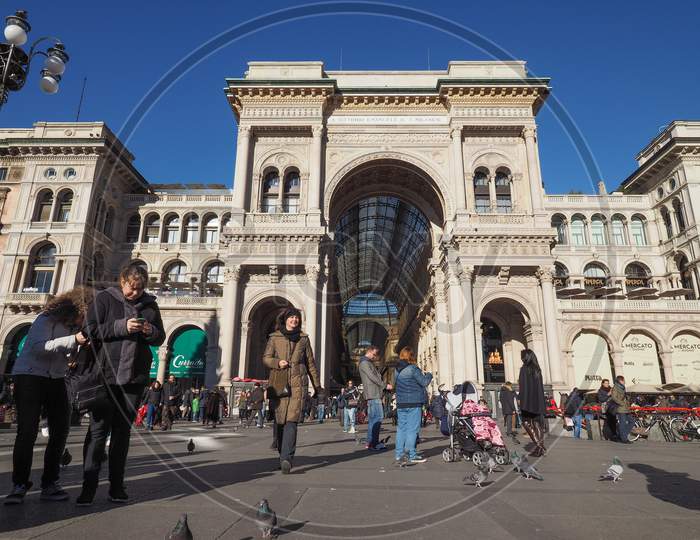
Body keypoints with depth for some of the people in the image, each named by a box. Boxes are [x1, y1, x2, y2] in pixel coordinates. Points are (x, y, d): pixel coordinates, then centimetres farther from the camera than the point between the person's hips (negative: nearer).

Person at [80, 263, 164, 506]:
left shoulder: (150, 304, 10)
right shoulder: (104, 299, 2)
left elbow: (160, 338, 14)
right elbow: (91, 330, -7)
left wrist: (151, 331, -8)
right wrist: (122, 326, -17)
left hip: (134, 377, 3)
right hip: (105, 375, -3)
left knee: (123, 431, 9)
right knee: (98, 429, 0)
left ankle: (116, 486, 18)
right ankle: (89, 486, 9)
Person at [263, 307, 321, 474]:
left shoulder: (303, 338, 13)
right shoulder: (274, 337, 9)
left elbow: (310, 362, 17)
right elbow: (266, 358, 8)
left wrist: (317, 385, 16)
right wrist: (277, 362, -13)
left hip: (298, 382, 0)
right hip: (279, 382, 0)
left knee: (291, 420, -13)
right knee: (279, 420, 4)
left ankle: (286, 459, -18)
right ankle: (283, 454, 22)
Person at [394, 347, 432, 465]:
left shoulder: (397, 370, 10)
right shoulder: (413, 369, -13)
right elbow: (424, 382, -12)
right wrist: (429, 375, 9)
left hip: (400, 403, 7)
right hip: (413, 403, -7)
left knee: (401, 428, 11)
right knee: (412, 429, -2)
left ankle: (398, 454, 15)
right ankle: (411, 455, 1)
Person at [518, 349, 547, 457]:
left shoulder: (524, 369, -11)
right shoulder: (537, 369, 9)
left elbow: (523, 386, -15)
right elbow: (541, 386, 13)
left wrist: (522, 401, -11)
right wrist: (541, 401, 18)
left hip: (528, 399, -7)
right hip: (539, 400, 7)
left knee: (527, 422, 2)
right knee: (537, 423, 10)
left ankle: (539, 445, -8)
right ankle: (541, 447, 10)